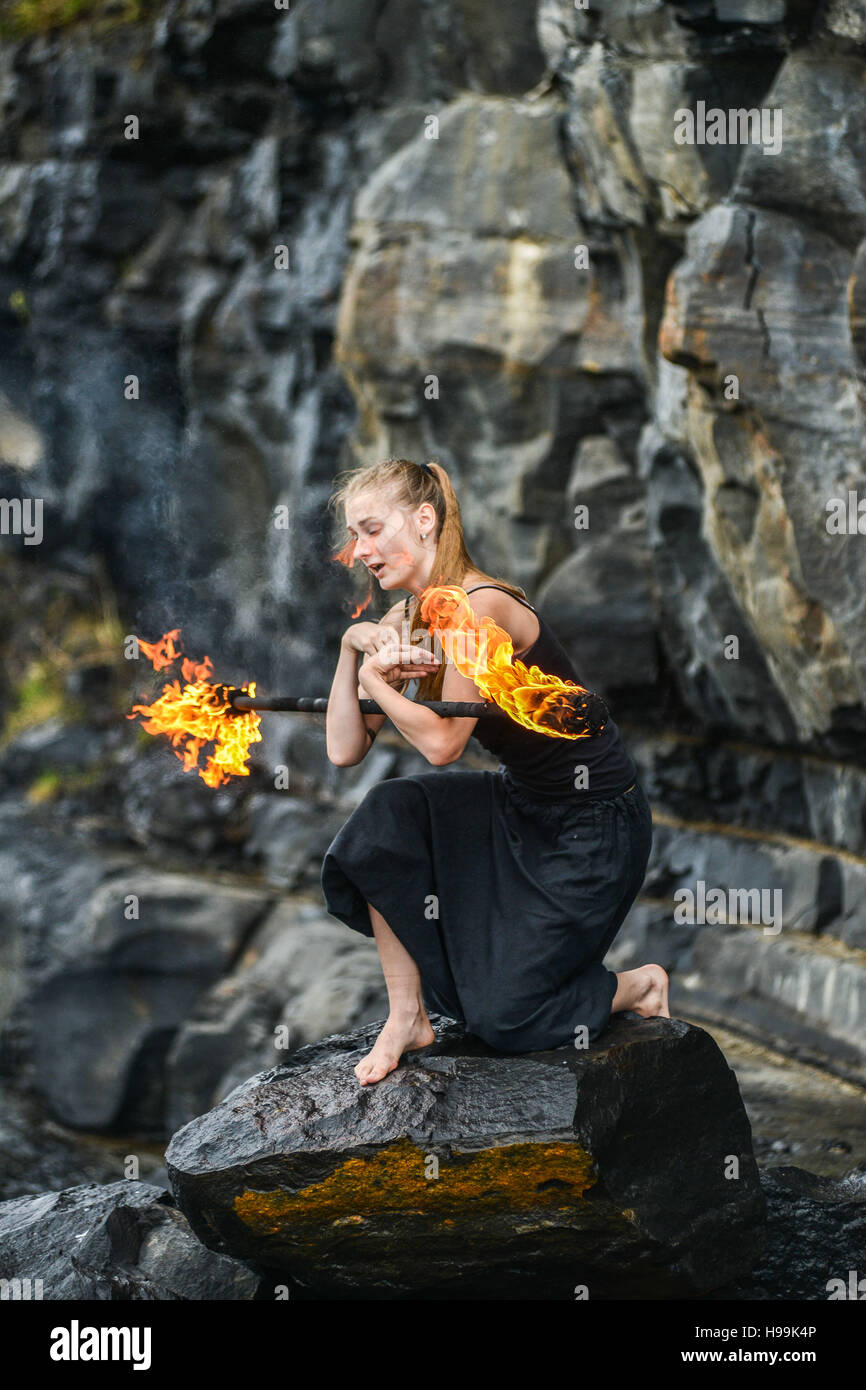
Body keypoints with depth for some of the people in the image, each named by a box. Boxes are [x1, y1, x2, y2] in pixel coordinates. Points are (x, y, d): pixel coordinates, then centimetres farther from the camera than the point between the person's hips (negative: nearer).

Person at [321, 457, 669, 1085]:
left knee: (503, 1018, -6)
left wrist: (374, 677, -11)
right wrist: (353, 645, -15)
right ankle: (408, 1018, -6)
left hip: (595, 825, -8)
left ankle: (637, 986, 22)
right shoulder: (407, 619, 1)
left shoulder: (480, 609, -25)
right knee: (386, 816, -17)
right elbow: (345, 750, -4)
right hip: (521, 806, 8)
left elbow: (441, 742, -24)